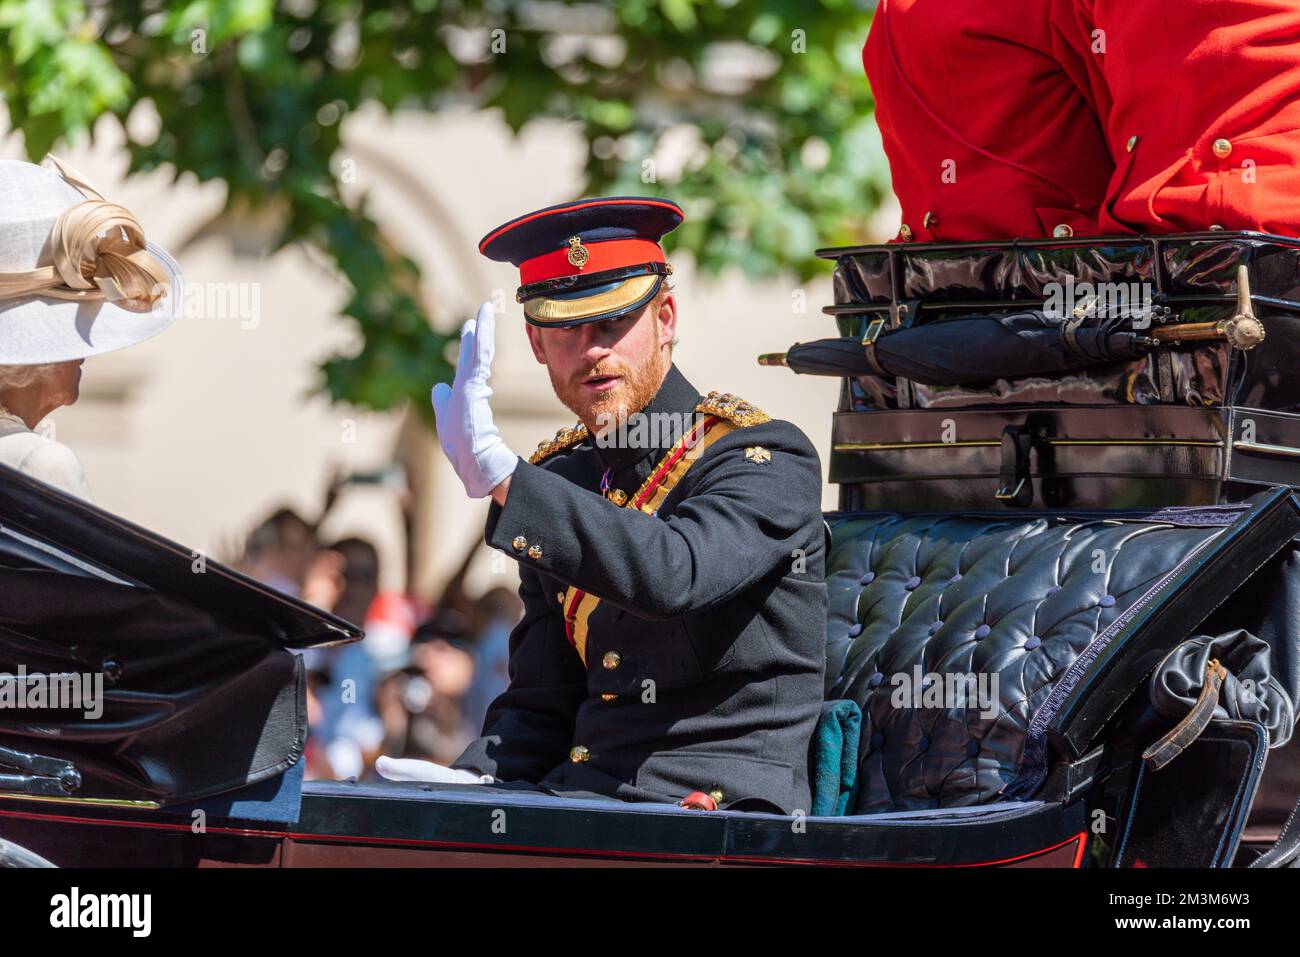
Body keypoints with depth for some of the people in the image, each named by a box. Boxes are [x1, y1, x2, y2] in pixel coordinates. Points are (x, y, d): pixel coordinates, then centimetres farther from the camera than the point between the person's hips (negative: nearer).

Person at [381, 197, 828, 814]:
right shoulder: (557, 480, 15)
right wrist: (466, 783, -4)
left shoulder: (767, 460, -6)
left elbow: (671, 575, -28)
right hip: (577, 798, 7)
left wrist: (498, 474, -32)